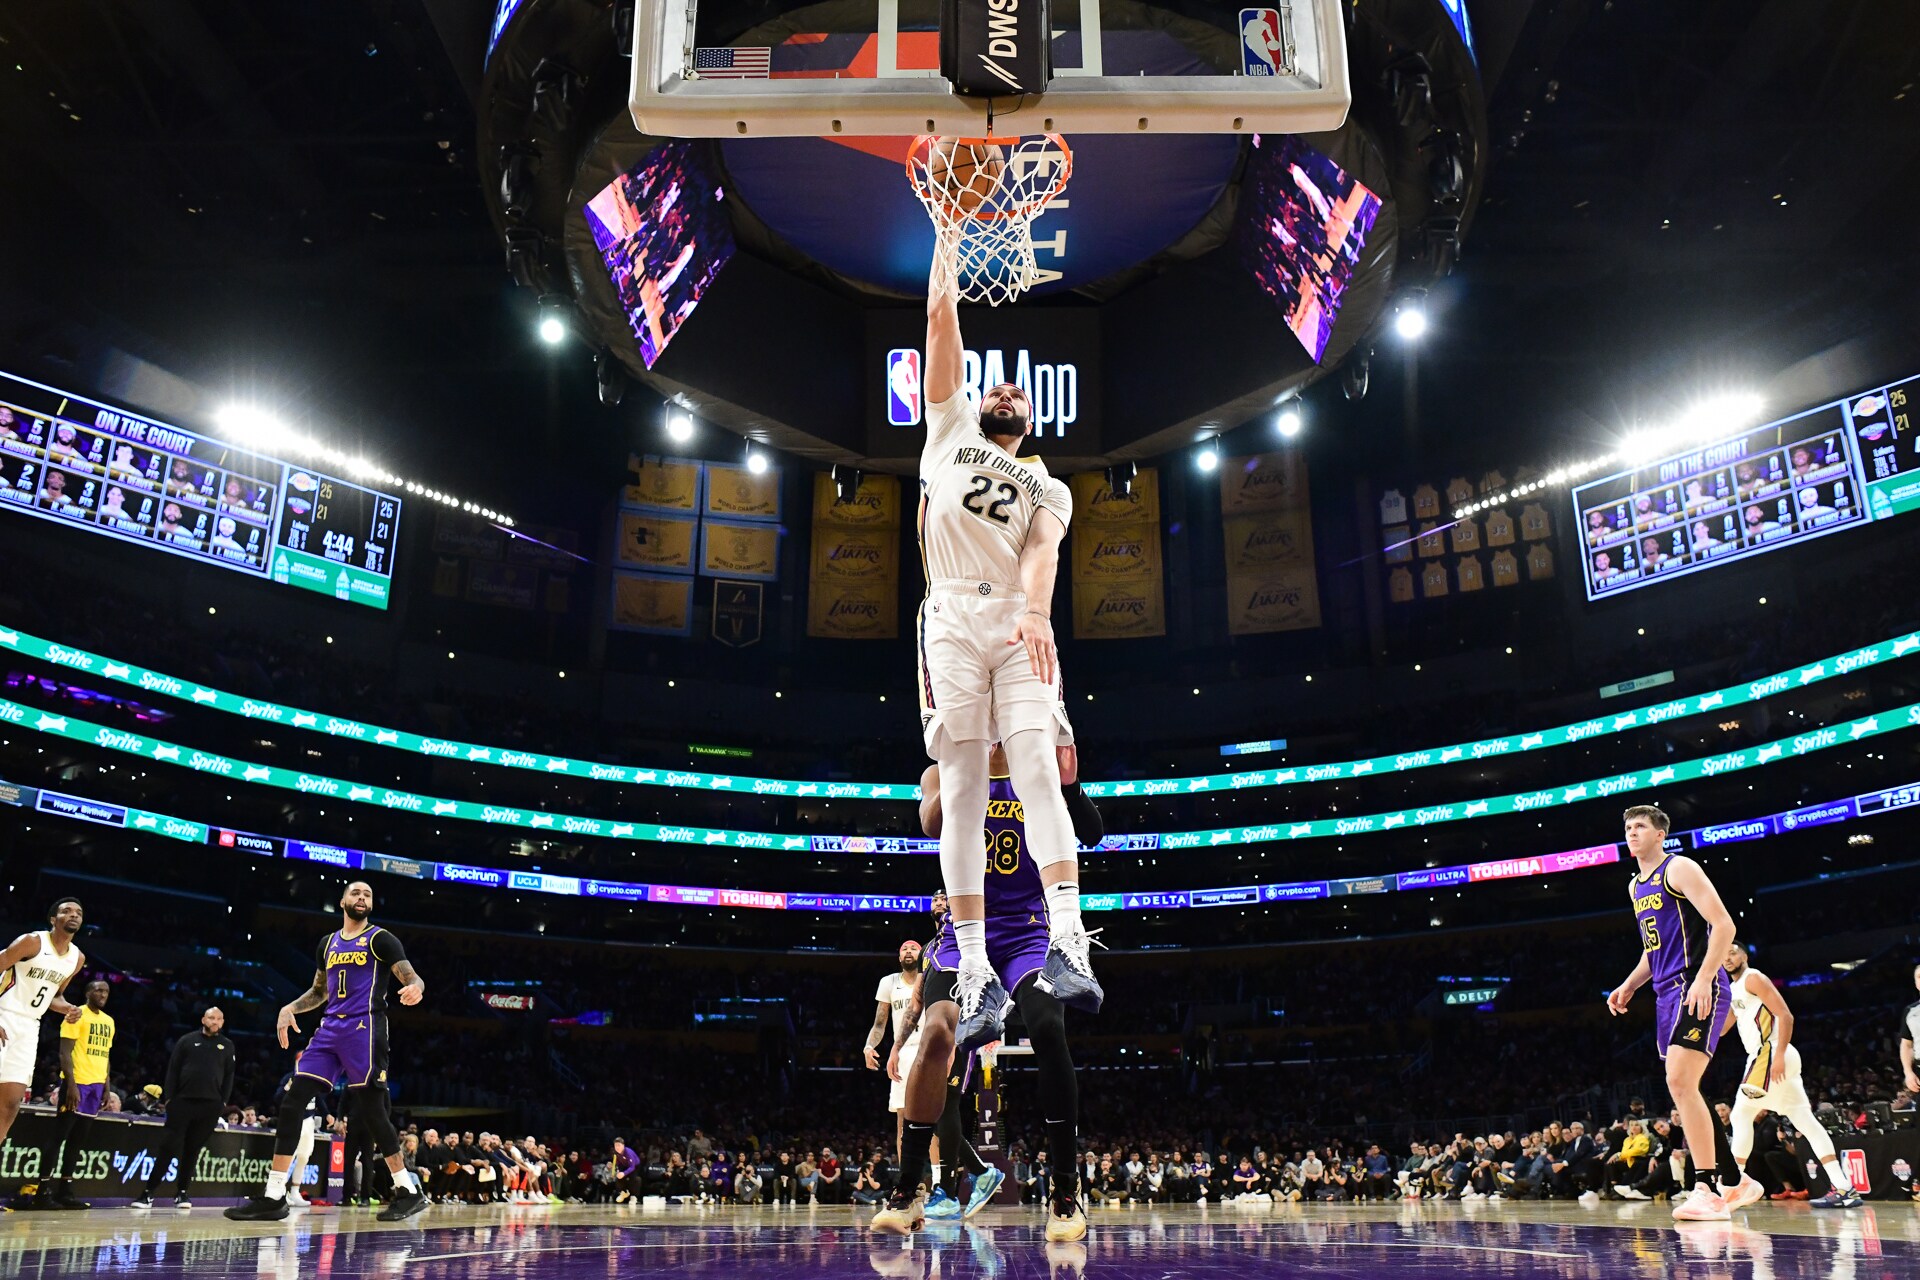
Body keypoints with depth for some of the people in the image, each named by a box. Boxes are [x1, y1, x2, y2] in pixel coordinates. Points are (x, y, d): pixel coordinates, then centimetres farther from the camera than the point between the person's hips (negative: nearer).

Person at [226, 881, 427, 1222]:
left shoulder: (380, 939, 0)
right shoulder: (327, 943, 18)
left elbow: (412, 978, -8)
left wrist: (415, 988, -32)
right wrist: (290, 1008, 9)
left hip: (364, 1028, -6)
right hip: (329, 1029, 6)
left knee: (369, 1108, -7)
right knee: (292, 1102, -3)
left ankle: (408, 1191, 3)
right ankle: (273, 1197, 2)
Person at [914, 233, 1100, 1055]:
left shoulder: (1048, 487, 25)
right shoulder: (948, 432, 27)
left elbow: (1044, 548, 3)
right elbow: (942, 322, 24)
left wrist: (1037, 610, -17)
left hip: (1020, 625, 1)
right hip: (951, 621, 0)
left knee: (1037, 774, -16)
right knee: (962, 794, -7)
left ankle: (1068, 945, -25)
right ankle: (976, 977, -10)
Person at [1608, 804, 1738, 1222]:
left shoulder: (1679, 869, -7)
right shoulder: (1636, 885, 20)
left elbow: (1724, 925, -15)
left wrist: (1704, 978, -24)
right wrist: (1629, 985, 18)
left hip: (1698, 989, -9)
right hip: (1668, 993, 9)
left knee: (1680, 1082, -17)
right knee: (1681, 1088, 7)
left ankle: (1706, 1190, -14)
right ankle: (1720, 1183, 14)